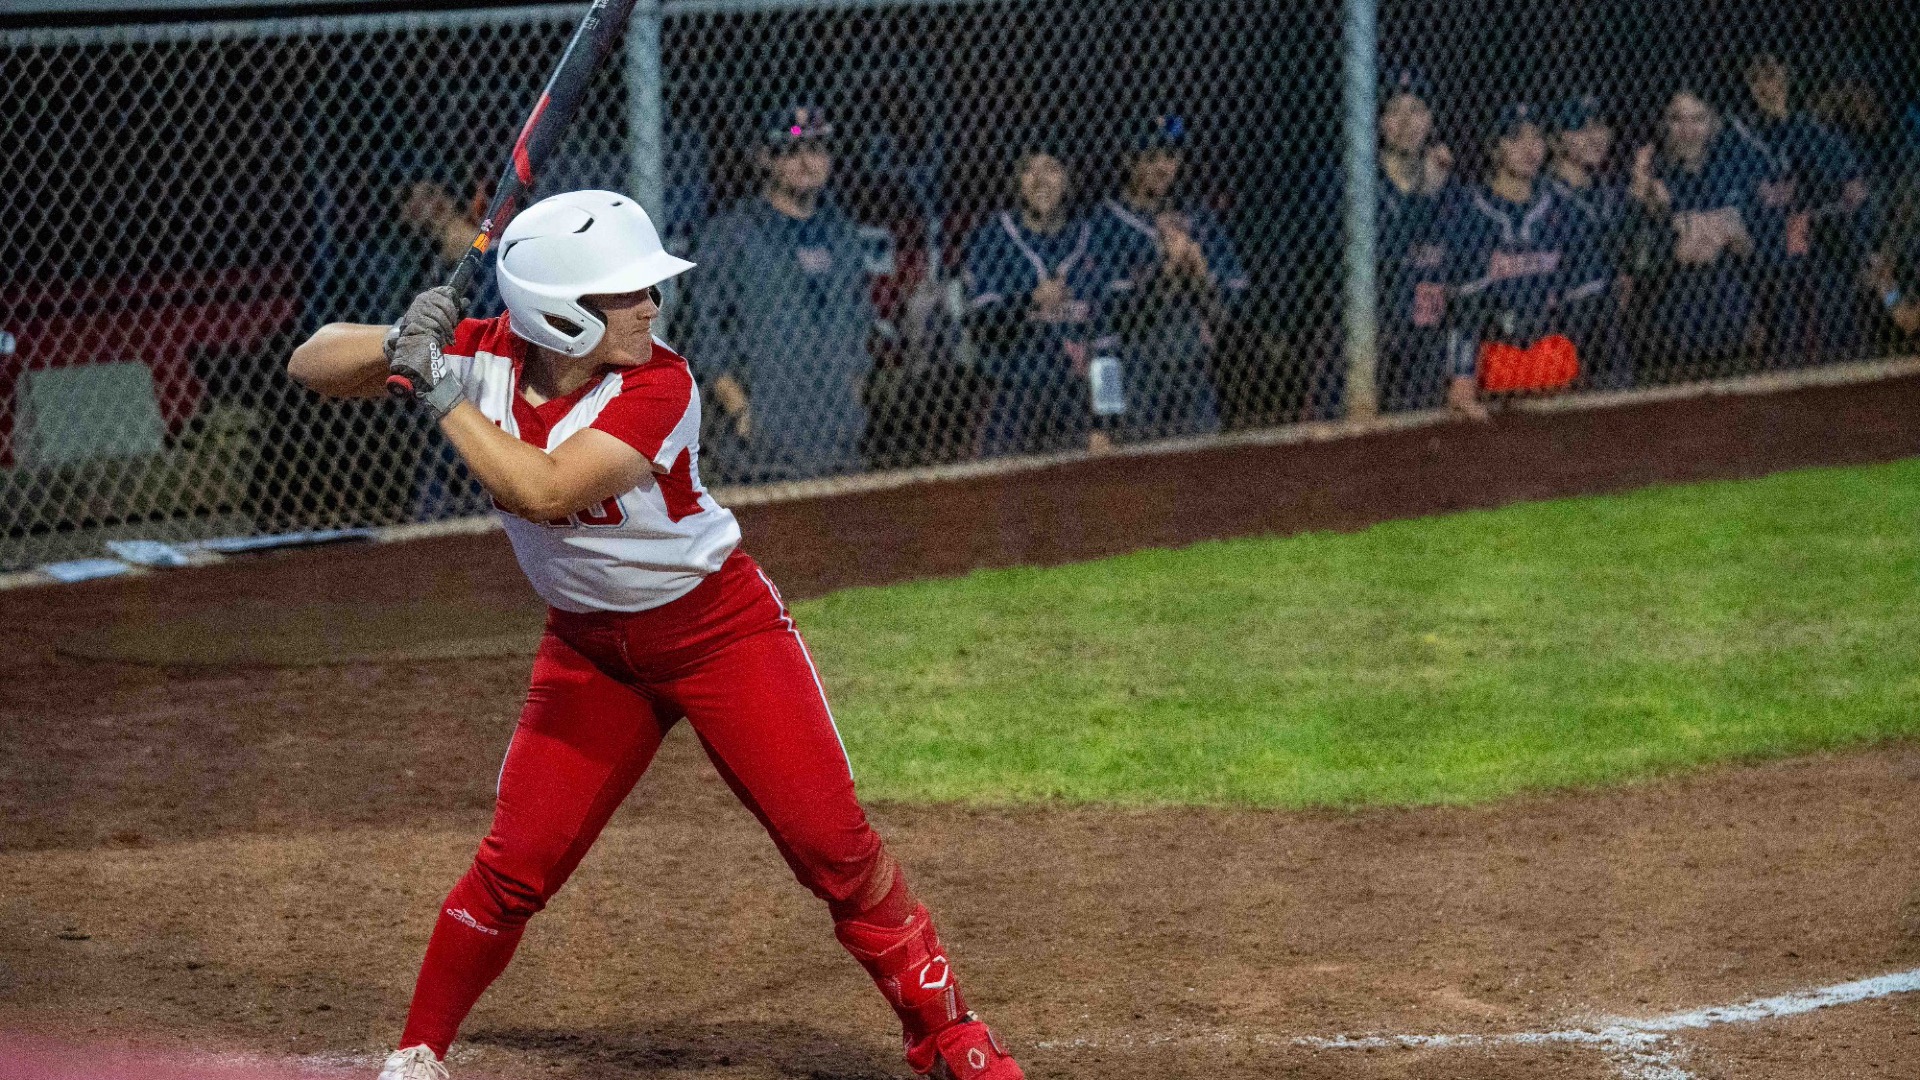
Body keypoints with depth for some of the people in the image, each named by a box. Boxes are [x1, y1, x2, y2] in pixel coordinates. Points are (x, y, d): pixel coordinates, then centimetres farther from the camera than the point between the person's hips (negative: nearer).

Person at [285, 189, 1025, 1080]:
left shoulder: (657, 388, -26)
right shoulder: (484, 356, -14)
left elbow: (541, 490, -38)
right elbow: (312, 364, -12)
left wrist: (445, 399, -30)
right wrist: (399, 348, -31)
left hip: (720, 631, -3)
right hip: (588, 649, 3)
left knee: (834, 846, -6)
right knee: (514, 869, -2)